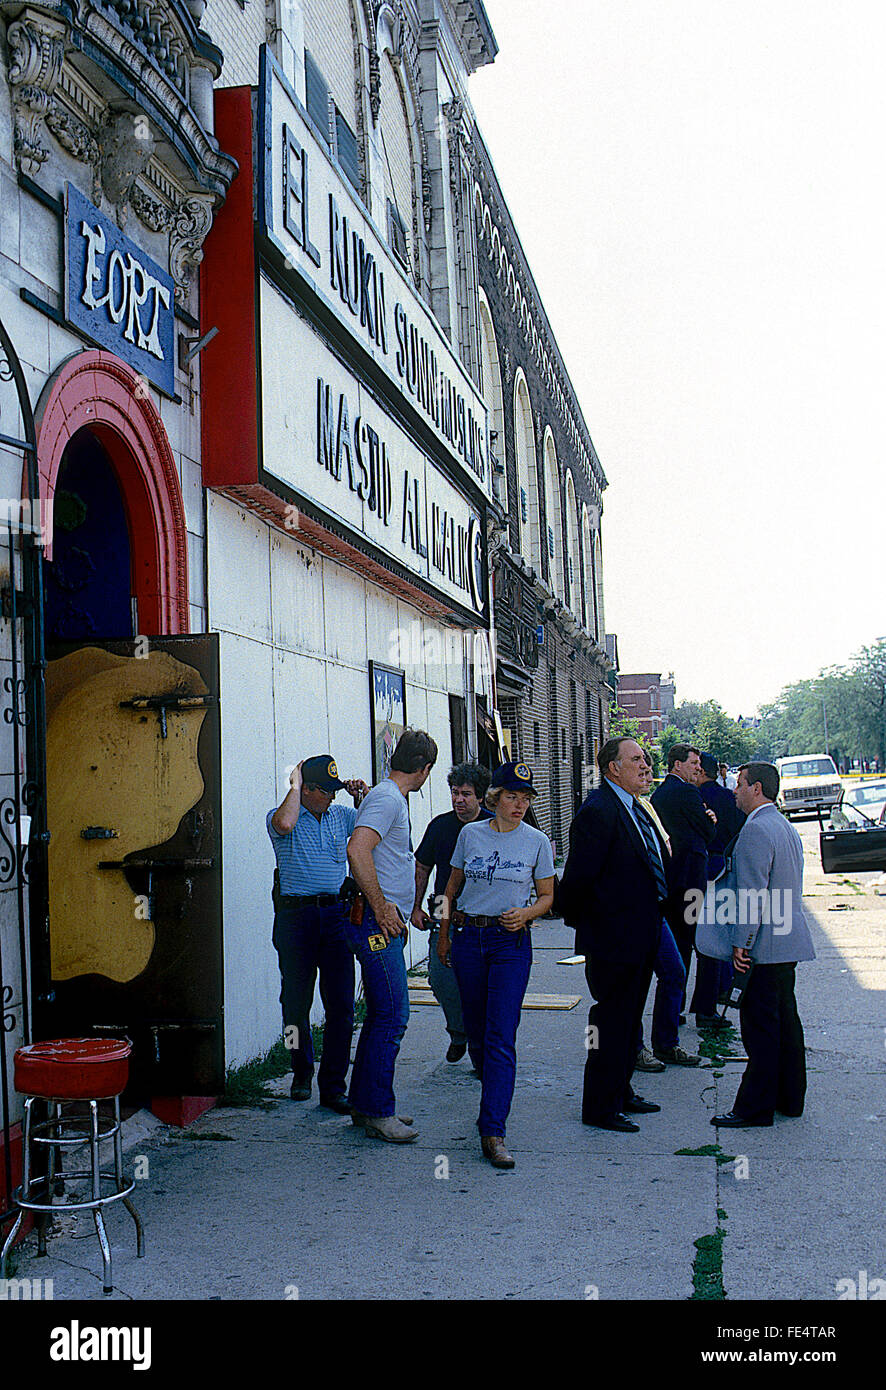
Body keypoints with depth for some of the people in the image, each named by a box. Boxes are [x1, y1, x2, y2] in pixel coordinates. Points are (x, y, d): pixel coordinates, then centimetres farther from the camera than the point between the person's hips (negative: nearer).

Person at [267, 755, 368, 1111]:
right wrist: (294, 786, -9)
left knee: (341, 1005, -3)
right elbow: (284, 824, -23)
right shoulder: (281, 816, 1)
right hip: (296, 917, -3)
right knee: (296, 1002, 6)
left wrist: (363, 797, 5)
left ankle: (333, 1086, 3)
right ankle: (302, 1072, 28)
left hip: (336, 915, 3)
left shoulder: (340, 816, 14)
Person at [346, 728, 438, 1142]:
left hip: (384, 924, 11)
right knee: (392, 1016, -9)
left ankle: (364, 1102, 22)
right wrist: (382, 908, -21)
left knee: (383, 1015, 14)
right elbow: (357, 850, -26)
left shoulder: (390, 798, 19)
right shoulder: (387, 799, -12)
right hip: (376, 922, -11)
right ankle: (377, 1112, -4)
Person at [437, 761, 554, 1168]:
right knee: (476, 1029, 11)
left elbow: (547, 895, 8)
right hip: (467, 938, 3)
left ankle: (492, 1132, -11)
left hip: (511, 941, -2)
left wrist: (527, 913, -12)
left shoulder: (537, 841, 0)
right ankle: (495, 1095, 37)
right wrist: (443, 933, 12)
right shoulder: (470, 834, 4)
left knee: (500, 1037, -10)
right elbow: (452, 887, 14)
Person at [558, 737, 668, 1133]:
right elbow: (578, 878, -19)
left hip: (642, 935, 10)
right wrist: (581, 923, -8)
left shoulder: (635, 809, 12)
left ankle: (621, 1094, 33)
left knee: (628, 1020, 20)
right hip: (614, 938, -10)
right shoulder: (598, 811, -19)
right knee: (611, 1022, 0)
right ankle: (600, 1108, 11)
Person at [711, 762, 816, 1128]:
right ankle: (790, 1098, 23)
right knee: (786, 1019, 15)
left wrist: (740, 943, -18)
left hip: (765, 945, -10)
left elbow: (752, 894, -21)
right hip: (790, 938, 10)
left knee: (760, 1025, -5)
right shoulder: (786, 826, 16)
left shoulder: (755, 829, -16)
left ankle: (755, 1107, -1)